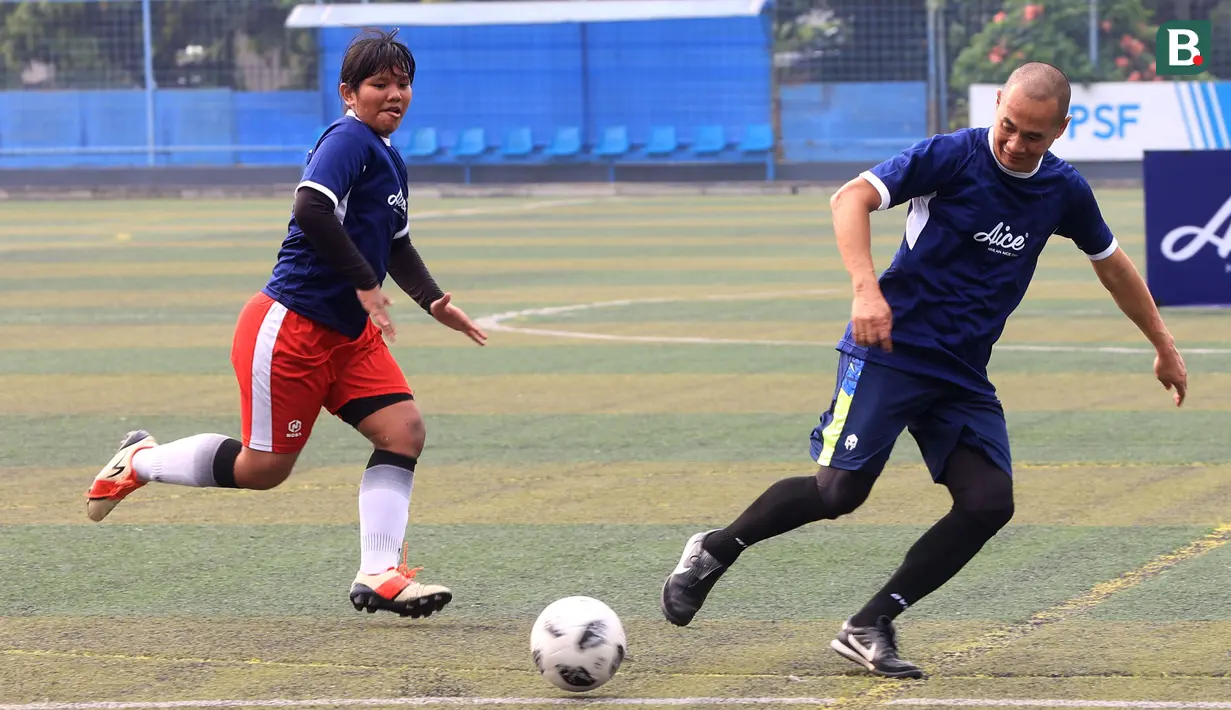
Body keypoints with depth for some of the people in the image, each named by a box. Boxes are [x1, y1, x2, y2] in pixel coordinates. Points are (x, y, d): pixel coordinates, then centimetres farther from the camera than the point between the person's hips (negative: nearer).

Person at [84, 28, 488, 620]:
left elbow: (395, 245, 28)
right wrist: (365, 284, -28)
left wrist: (433, 301, 15)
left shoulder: (389, 159, 14)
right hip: (289, 328, -9)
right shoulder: (348, 140, -15)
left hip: (348, 333, 9)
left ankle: (377, 575, -9)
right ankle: (140, 462, 21)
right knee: (263, 467, -2)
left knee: (404, 429, -8)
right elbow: (312, 208, -32)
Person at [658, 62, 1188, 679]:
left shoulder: (1064, 191, 6)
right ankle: (713, 553, 8)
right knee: (840, 490, -16)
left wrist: (1164, 346, 30)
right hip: (891, 350, -5)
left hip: (965, 375, 5)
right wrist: (866, 287, -30)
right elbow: (851, 199, -15)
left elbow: (1112, 263, 24)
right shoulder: (953, 156, -10)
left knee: (990, 502, -12)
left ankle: (869, 627, -3)